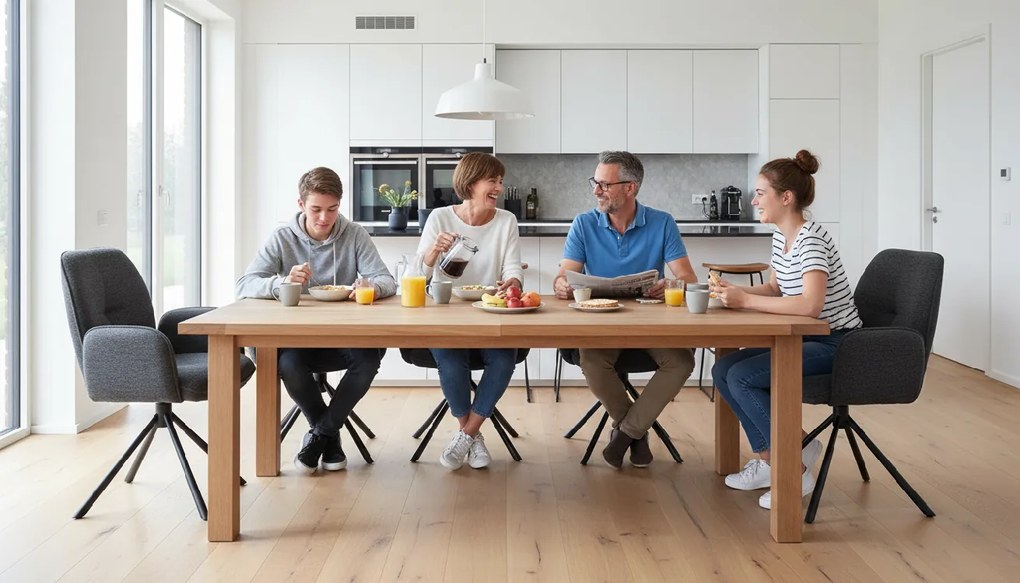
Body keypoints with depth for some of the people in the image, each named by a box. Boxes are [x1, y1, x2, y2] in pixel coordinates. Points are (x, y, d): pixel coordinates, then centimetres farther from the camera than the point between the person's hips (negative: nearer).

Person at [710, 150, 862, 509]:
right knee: (723, 370, 0)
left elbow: (810, 304, -34)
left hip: (834, 344, -9)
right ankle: (768, 460, 8)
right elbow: (776, 289, 20)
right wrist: (735, 291, 1)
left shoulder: (811, 239, -22)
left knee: (742, 377, -21)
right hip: (804, 338, 9)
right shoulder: (780, 237, 7)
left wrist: (746, 300, -28)